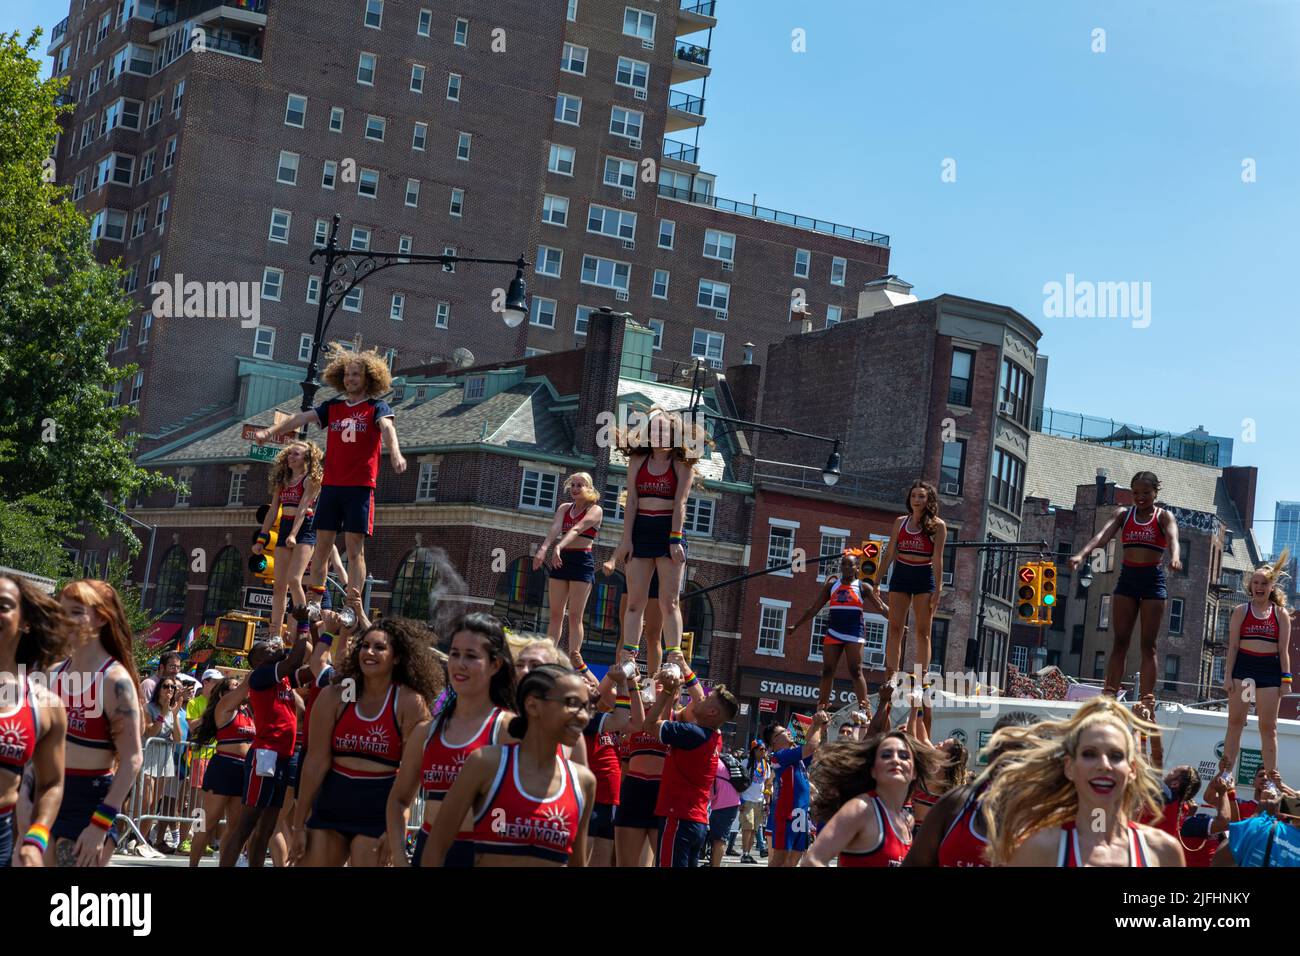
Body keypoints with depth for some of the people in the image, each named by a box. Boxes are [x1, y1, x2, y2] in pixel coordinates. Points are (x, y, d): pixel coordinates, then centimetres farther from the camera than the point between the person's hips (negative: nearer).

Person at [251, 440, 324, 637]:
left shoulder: (311, 479, -4)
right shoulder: (282, 480, 16)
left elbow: (302, 507, -16)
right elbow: (273, 510, 15)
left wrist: (293, 535, -27)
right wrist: (261, 538, 10)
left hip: (304, 528, -7)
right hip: (284, 529, 7)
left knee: (294, 580, -21)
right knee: (279, 585, 3)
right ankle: (275, 634, 4)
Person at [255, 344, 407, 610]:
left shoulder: (376, 407, 0)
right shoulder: (332, 407, 13)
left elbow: (387, 427, -19)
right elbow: (302, 418, 3)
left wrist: (395, 453, -39)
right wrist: (270, 432, -10)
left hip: (360, 487, -4)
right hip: (331, 485, 4)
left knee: (355, 549, -5)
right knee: (322, 545, 5)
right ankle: (314, 604, 10)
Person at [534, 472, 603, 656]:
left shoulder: (595, 510, -3)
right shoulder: (564, 508, 12)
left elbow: (576, 529, -21)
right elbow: (555, 528, -8)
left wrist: (559, 547, -37)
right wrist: (544, 548, -27)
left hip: (582, 560, -5)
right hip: (561, 559, 5)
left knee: (574, 616, -7)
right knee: (556, 614, 4)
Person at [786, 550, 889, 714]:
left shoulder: (863, 587, 3)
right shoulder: (832, 585, 11)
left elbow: (882, 608, 0)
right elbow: (814, 609, 15)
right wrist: (796, 626, 13)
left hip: (854, 634, -3)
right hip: (833, 633, 3)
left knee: (856, 672, -9)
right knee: (827, 671, 0)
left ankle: (864, 707, -10)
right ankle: (822, 706, 2)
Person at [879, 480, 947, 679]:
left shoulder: (937, 525, -3)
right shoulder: (900, 522, 9)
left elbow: (937, 559, -7)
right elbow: (889, 553, 12)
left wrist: (937, 590, -12)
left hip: (925, 577, -4)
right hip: (900, 575, 4)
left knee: (923, 632, -1)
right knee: (895, 629, 0)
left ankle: (922, 679, 0)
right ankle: (890, 677, 2)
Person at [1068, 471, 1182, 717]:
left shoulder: (1164, 516, 1)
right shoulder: (1123, 514, 7)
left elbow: (1173, 538, -19)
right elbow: (1103, 535, -9)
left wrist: (1175, 557, -43)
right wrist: (1082, 554, -30)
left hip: (1153, 579, -2)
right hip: (1127, 577, 2)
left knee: (1148, 644, -2)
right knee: (1120, 641, -1)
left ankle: (1147, 701, -4)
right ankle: (1108, 695, -5)